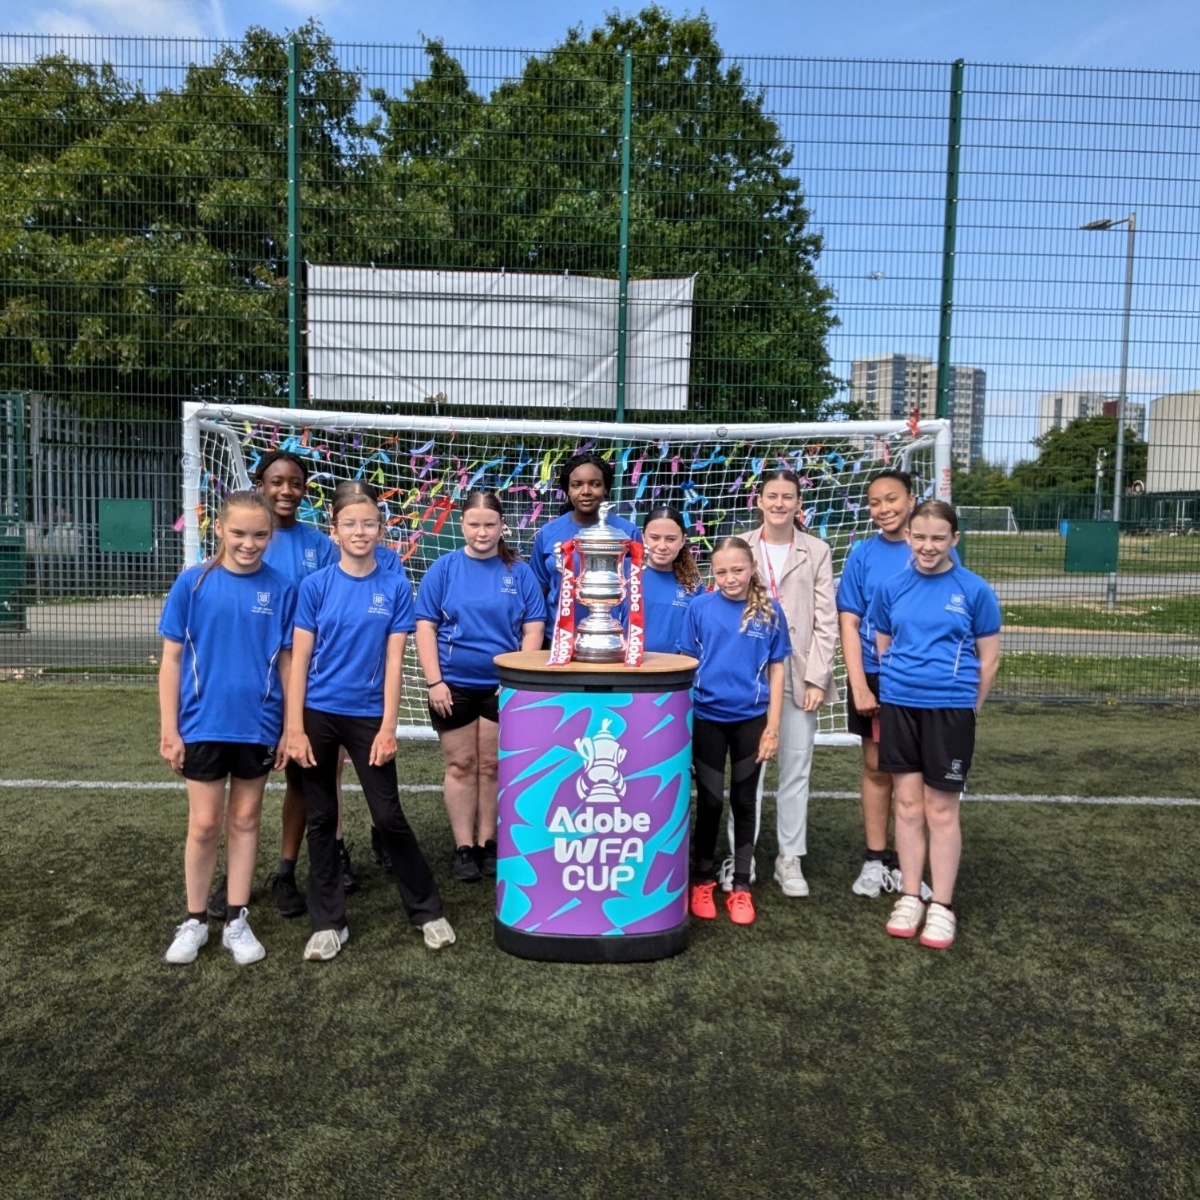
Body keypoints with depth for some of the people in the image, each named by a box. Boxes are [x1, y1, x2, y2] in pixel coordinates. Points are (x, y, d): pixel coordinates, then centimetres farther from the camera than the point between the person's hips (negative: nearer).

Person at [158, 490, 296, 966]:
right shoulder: (193, 583, -6)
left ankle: (237, 921, 26)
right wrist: (169, 728, -5)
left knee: (245, 821, 13)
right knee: (204, 824, 8)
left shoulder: (281, 589, -4)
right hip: (204, 724, -1)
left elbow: (286, 662, 1)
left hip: (259, 726, 1)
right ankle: (195, 921, 27)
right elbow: (172, 659, -2)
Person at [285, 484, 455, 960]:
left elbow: (393, 661, -4)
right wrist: (295, 728, -7)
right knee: (321, 820, 10)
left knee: (389, 817, 3)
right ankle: (328, 923, 23)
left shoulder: (395, 586, -3)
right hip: (319, 714, 1)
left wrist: (388, 728, -7)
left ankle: (428, 910, 20)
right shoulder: (316, 585, -3)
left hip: (368, 716, -1)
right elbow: (300, 659, -3)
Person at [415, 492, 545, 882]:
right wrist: (434, 681, -10)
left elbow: (534, 629, -1)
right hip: (454, 685, 0)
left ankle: (488, 843, 23)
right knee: (461, 766, 8)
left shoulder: (519, 572, 0)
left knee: (492, 766, 10)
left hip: (503, 686, 1)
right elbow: (426, 627, -3)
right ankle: (463, 847, 18)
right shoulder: (444, 568, -2)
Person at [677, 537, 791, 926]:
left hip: (751, 719, 1)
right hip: (707, 718, 0)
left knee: (744, 802, 11)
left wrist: (772, 727, -2)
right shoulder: (699, 607, -4)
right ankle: (703, 880, 26)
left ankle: (741, 886, 24)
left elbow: (776, 671, 1)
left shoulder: (770, 612, -3)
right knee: (709, 801, 9)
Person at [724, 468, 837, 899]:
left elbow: (826, 620, 2)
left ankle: (789, 859, 18)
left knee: (796, 769, 6)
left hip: (799, 676, 0)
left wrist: (817, 677, -6)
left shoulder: (816, 552, 4)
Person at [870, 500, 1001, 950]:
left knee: (941, 810, 4)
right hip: (898, 706, 3)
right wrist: (900, 683, 11)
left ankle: (941, 906, 18)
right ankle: (910, 897, 22)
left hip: (950, 710, -3)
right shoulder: (891, 588, 3)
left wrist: (966, 709, 4)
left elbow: (988, 660, 1)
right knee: (908, 804, 9)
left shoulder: (975, 591, -4)